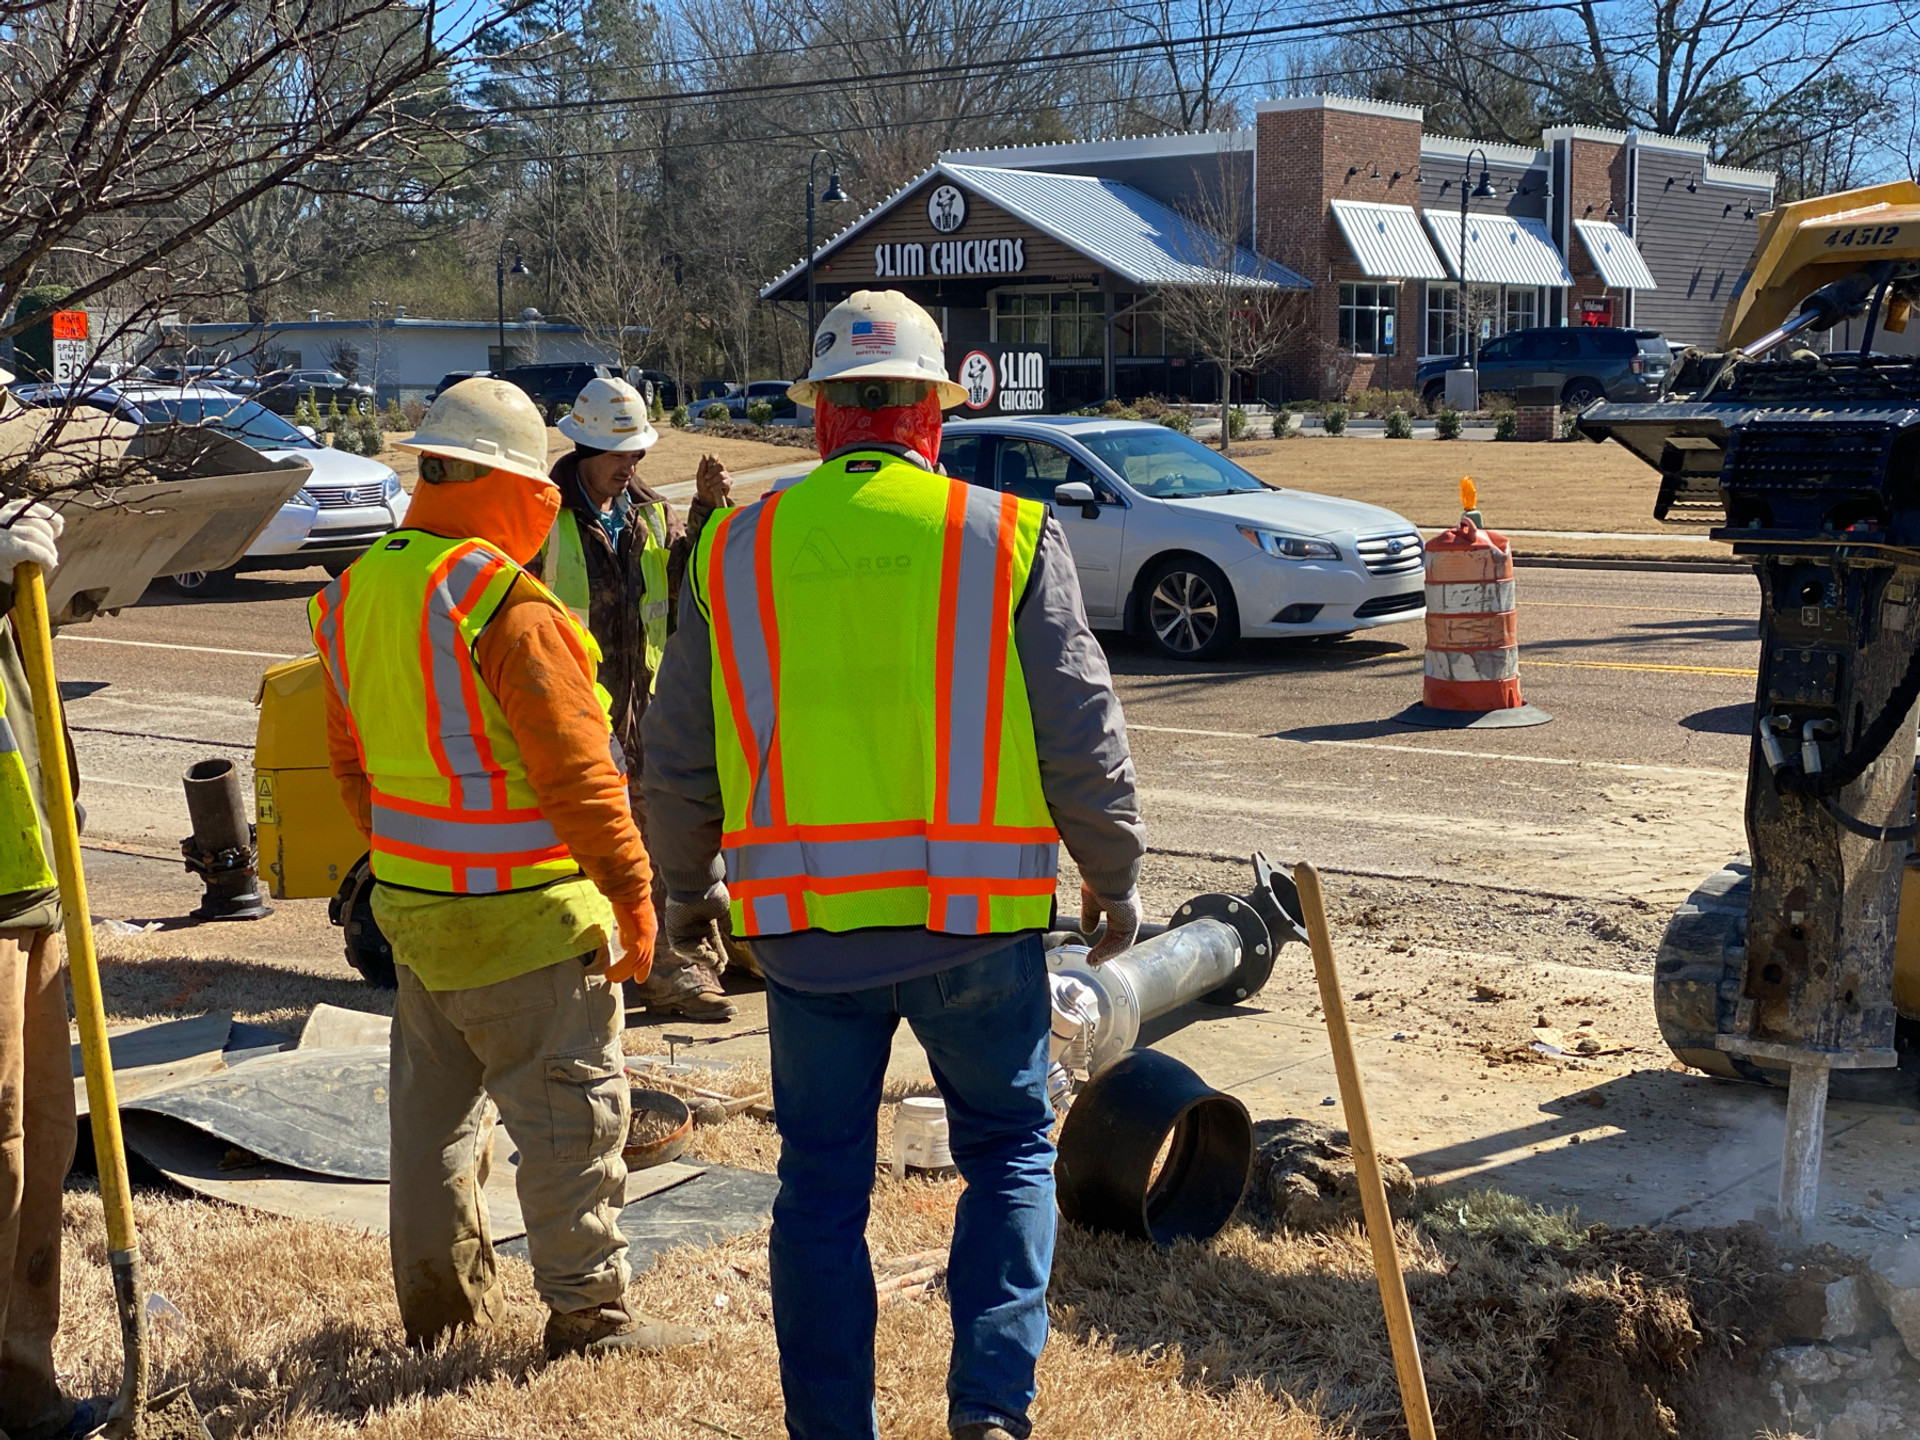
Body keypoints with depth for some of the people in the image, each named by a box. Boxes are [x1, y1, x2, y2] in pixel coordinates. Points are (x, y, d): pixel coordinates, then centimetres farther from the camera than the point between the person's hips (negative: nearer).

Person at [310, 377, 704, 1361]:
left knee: (436, 1105, 18)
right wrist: (632, 893, -13)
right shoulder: (507, 606, -20)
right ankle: (586, 1312, 10)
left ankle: (439, 1301, 29)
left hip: (413, 908, 8)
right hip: (526, 917, -8)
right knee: (569, 1110, 2)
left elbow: (348, 759, 16)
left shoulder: (359, 592, 6)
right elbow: (576, 774, -21)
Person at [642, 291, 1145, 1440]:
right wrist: (1116, 877, 11)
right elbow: (1083, 739, -3)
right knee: (1013, 1151, 16)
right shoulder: (1007, 536, -3)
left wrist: (689, 882, 25)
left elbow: (679, 756, 9)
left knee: (824, 1184, 13)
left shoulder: (737, 549, 4)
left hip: (804, 921, 2)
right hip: (977, 916, -1)